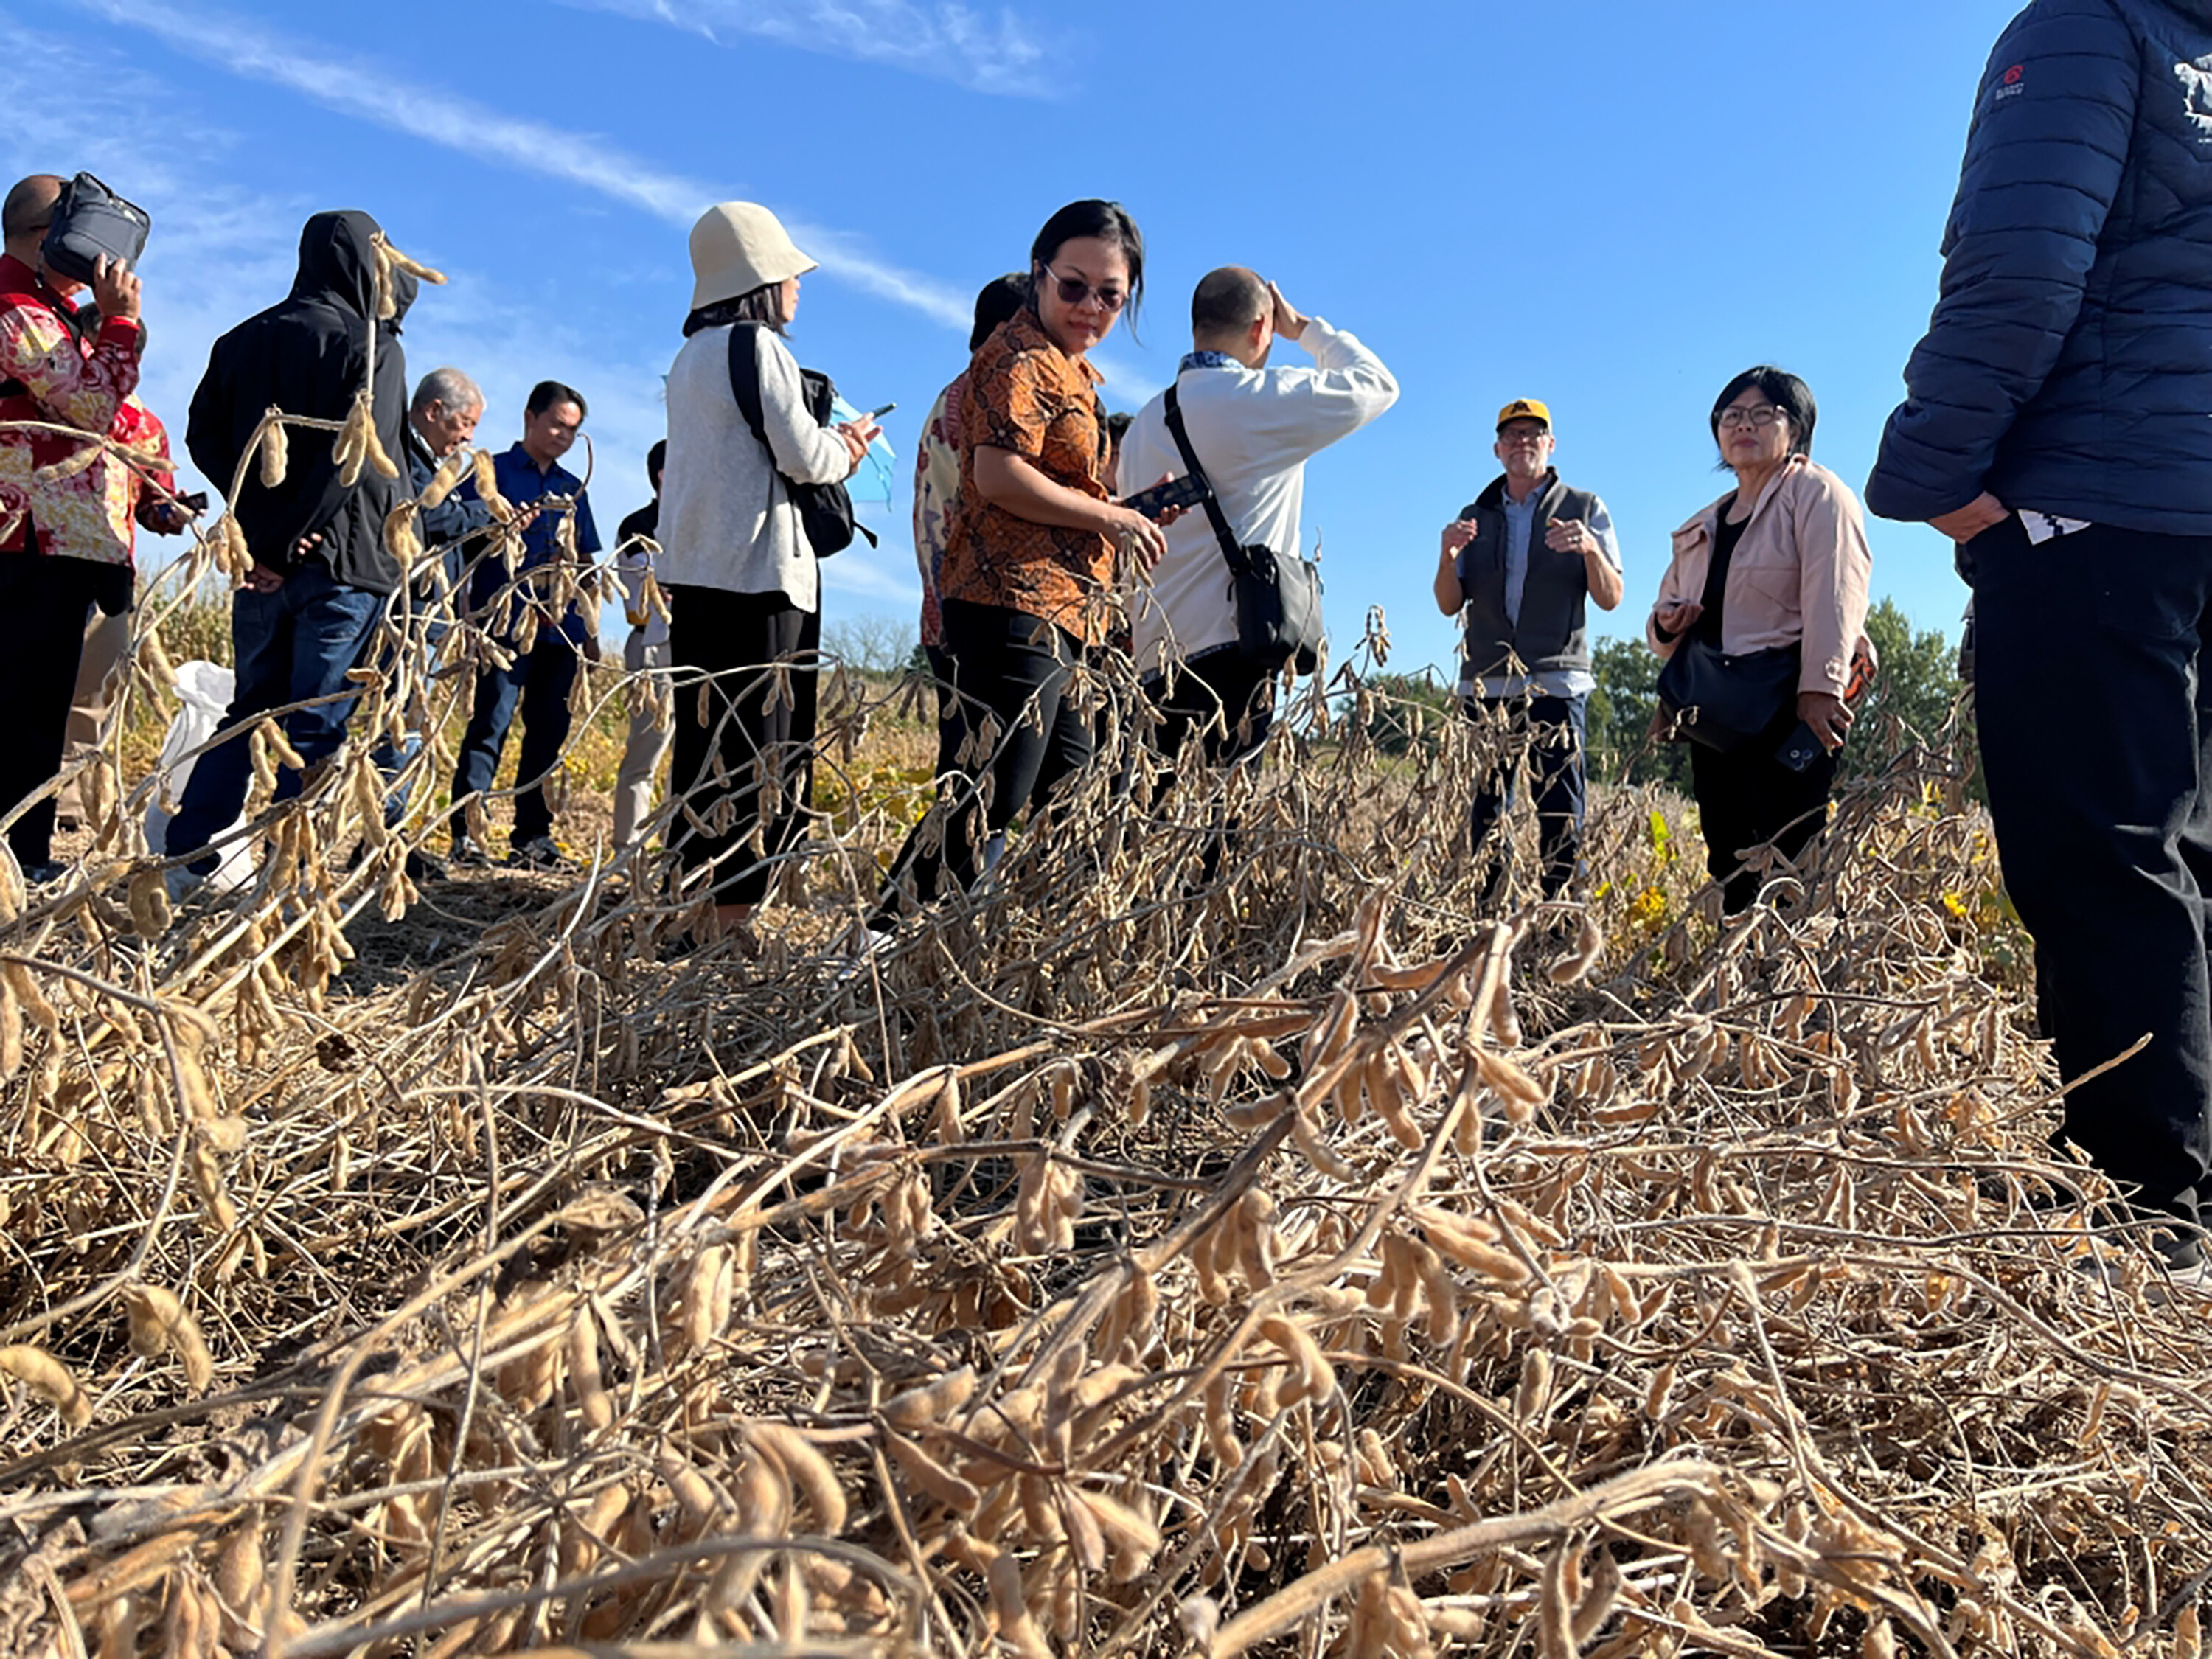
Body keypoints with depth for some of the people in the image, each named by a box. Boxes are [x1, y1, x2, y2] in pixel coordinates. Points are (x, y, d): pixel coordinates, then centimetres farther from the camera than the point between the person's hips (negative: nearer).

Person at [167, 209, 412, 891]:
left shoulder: (243, 340, 13)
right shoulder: (371, 348, -6)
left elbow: (203, 435, 6)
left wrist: (261, 524, 1)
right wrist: (291, 541, -14)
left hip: (261, 559, 6)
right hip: (341, 560, -6)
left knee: (252, 710, 16)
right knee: (316, 724, 0)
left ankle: (185, 857, 12)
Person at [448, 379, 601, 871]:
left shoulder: (573, 488, 21)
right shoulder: (493, 472, 6)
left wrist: (590, 629, 17)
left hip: (560, 628, 5)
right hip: (507, 624, -5)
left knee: (549, 731, 3)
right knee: (491, 724, -9)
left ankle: (532, 836, 8)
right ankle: (465, 832, -7)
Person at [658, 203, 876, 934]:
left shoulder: (691, 356, 19)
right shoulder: (758, 345, -6)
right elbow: (803, 456, -11)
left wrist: (829, 448, 18)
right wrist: (846, 447, 9)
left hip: (693, 570, 9)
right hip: (757, 571, -8)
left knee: (706, 737, 9)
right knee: (758, 745, -7)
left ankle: (696, 895, 11)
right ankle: (731, 911, -7)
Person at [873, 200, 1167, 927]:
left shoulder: (1069, 370, 25)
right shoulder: (1022, 357, -6)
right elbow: (1000, 476, -20)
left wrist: (1138, 504, 18)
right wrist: (1113, 518, -12)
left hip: (1057, 619, 10)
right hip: (1017, 612, -10)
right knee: (985, 808, -13)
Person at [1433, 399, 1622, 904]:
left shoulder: (1584, 509, 11)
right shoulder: (1474, 517, 18)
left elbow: (1611, 598, 4)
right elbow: (1449, 605, 11)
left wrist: (1591, 549, -15)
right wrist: (1448, 557, -8)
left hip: (1557, 683, -2)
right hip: (1485, 686, 3)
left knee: (1561, 812, -7)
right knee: (1484, 809, 0)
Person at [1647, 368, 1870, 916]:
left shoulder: (1816, 493, 2)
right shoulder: (1699, 528, 23)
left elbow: (1833, 596, -12)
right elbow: (1667, 614, 27)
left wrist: (1821, 687, -25)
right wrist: (1665, 625, 1)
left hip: (1790, 708, -7)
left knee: (1788, 860, -15)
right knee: (1730, 866, 5)